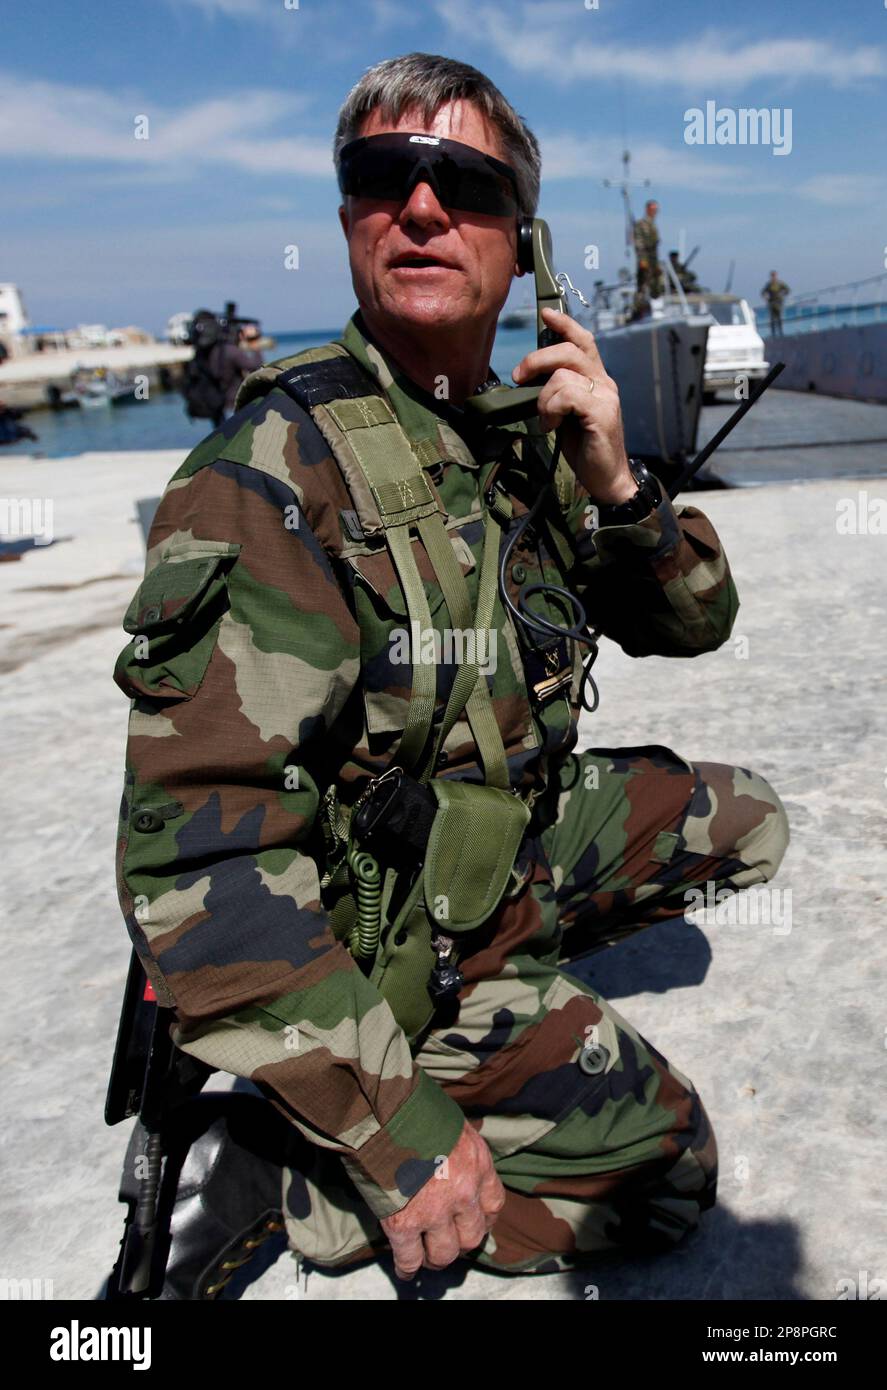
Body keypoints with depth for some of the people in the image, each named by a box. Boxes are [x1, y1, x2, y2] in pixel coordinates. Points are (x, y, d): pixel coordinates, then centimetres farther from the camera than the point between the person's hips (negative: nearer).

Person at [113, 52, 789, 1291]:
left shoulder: (521, 437, 0)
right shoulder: (280, 465, -25)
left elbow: (693, 623, 6)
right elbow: (195, 853, -30)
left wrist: (615, 483, -15)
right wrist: (395, 1130, -26)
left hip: (505, 852, 7)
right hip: (373, 942, -7)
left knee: (744, 822, 13)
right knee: (668, 1171, 0)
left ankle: (508, 994, 13)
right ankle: (340, 1167, 10)